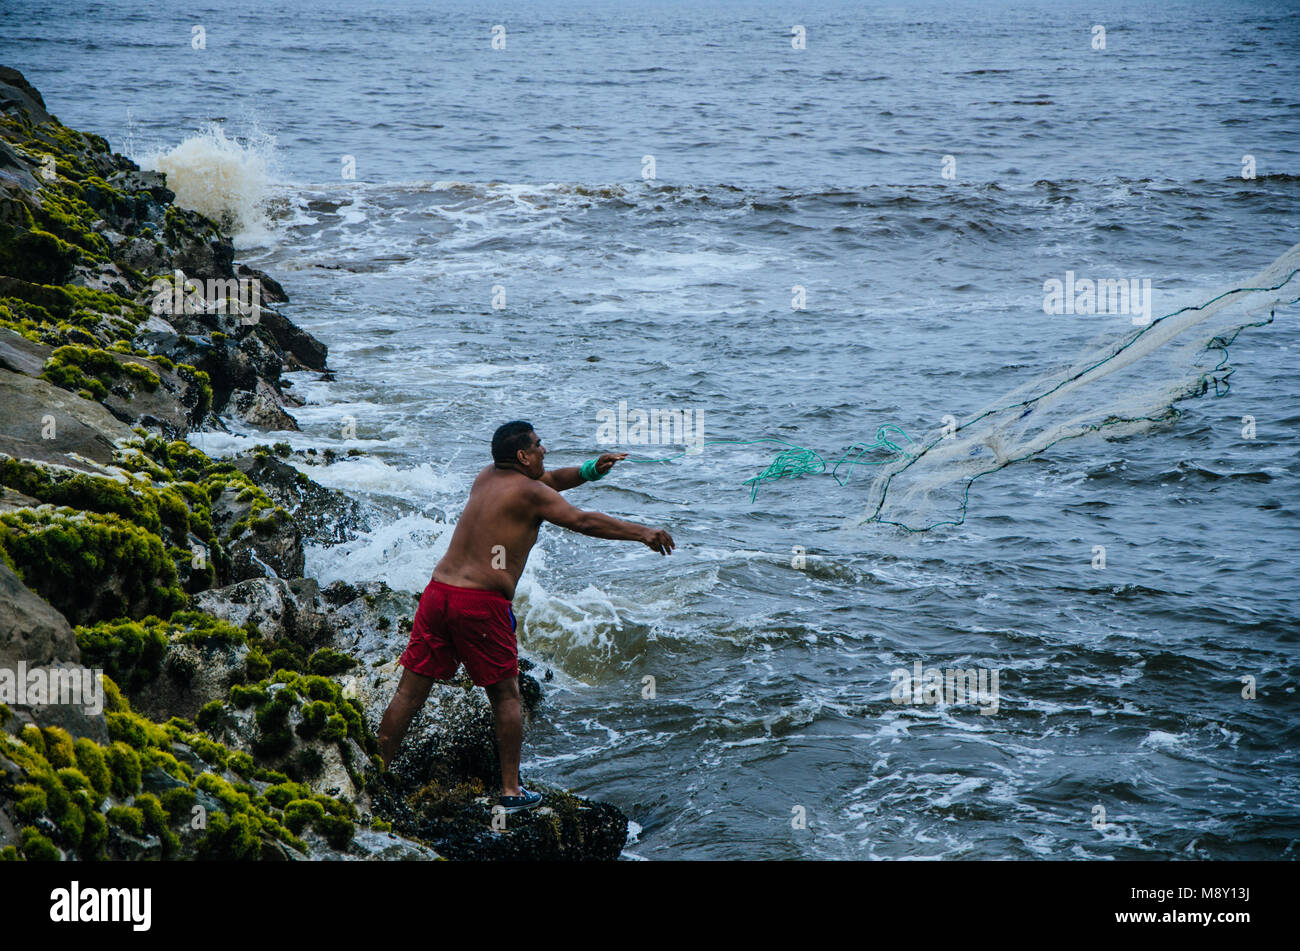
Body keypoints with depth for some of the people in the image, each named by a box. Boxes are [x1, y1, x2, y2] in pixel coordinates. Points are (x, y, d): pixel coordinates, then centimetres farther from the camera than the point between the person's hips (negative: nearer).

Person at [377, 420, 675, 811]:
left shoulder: (486, 477, 18)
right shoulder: (528, 492, -4)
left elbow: (548, 480, 31)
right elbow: (583, 521, -2)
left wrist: (589, 470, 18)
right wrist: (642, 533, 5)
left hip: (439, 589, 6)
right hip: (482, 602, -6)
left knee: (410, 692, 9)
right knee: (505, 694, 9)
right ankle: (511, 790, 13)